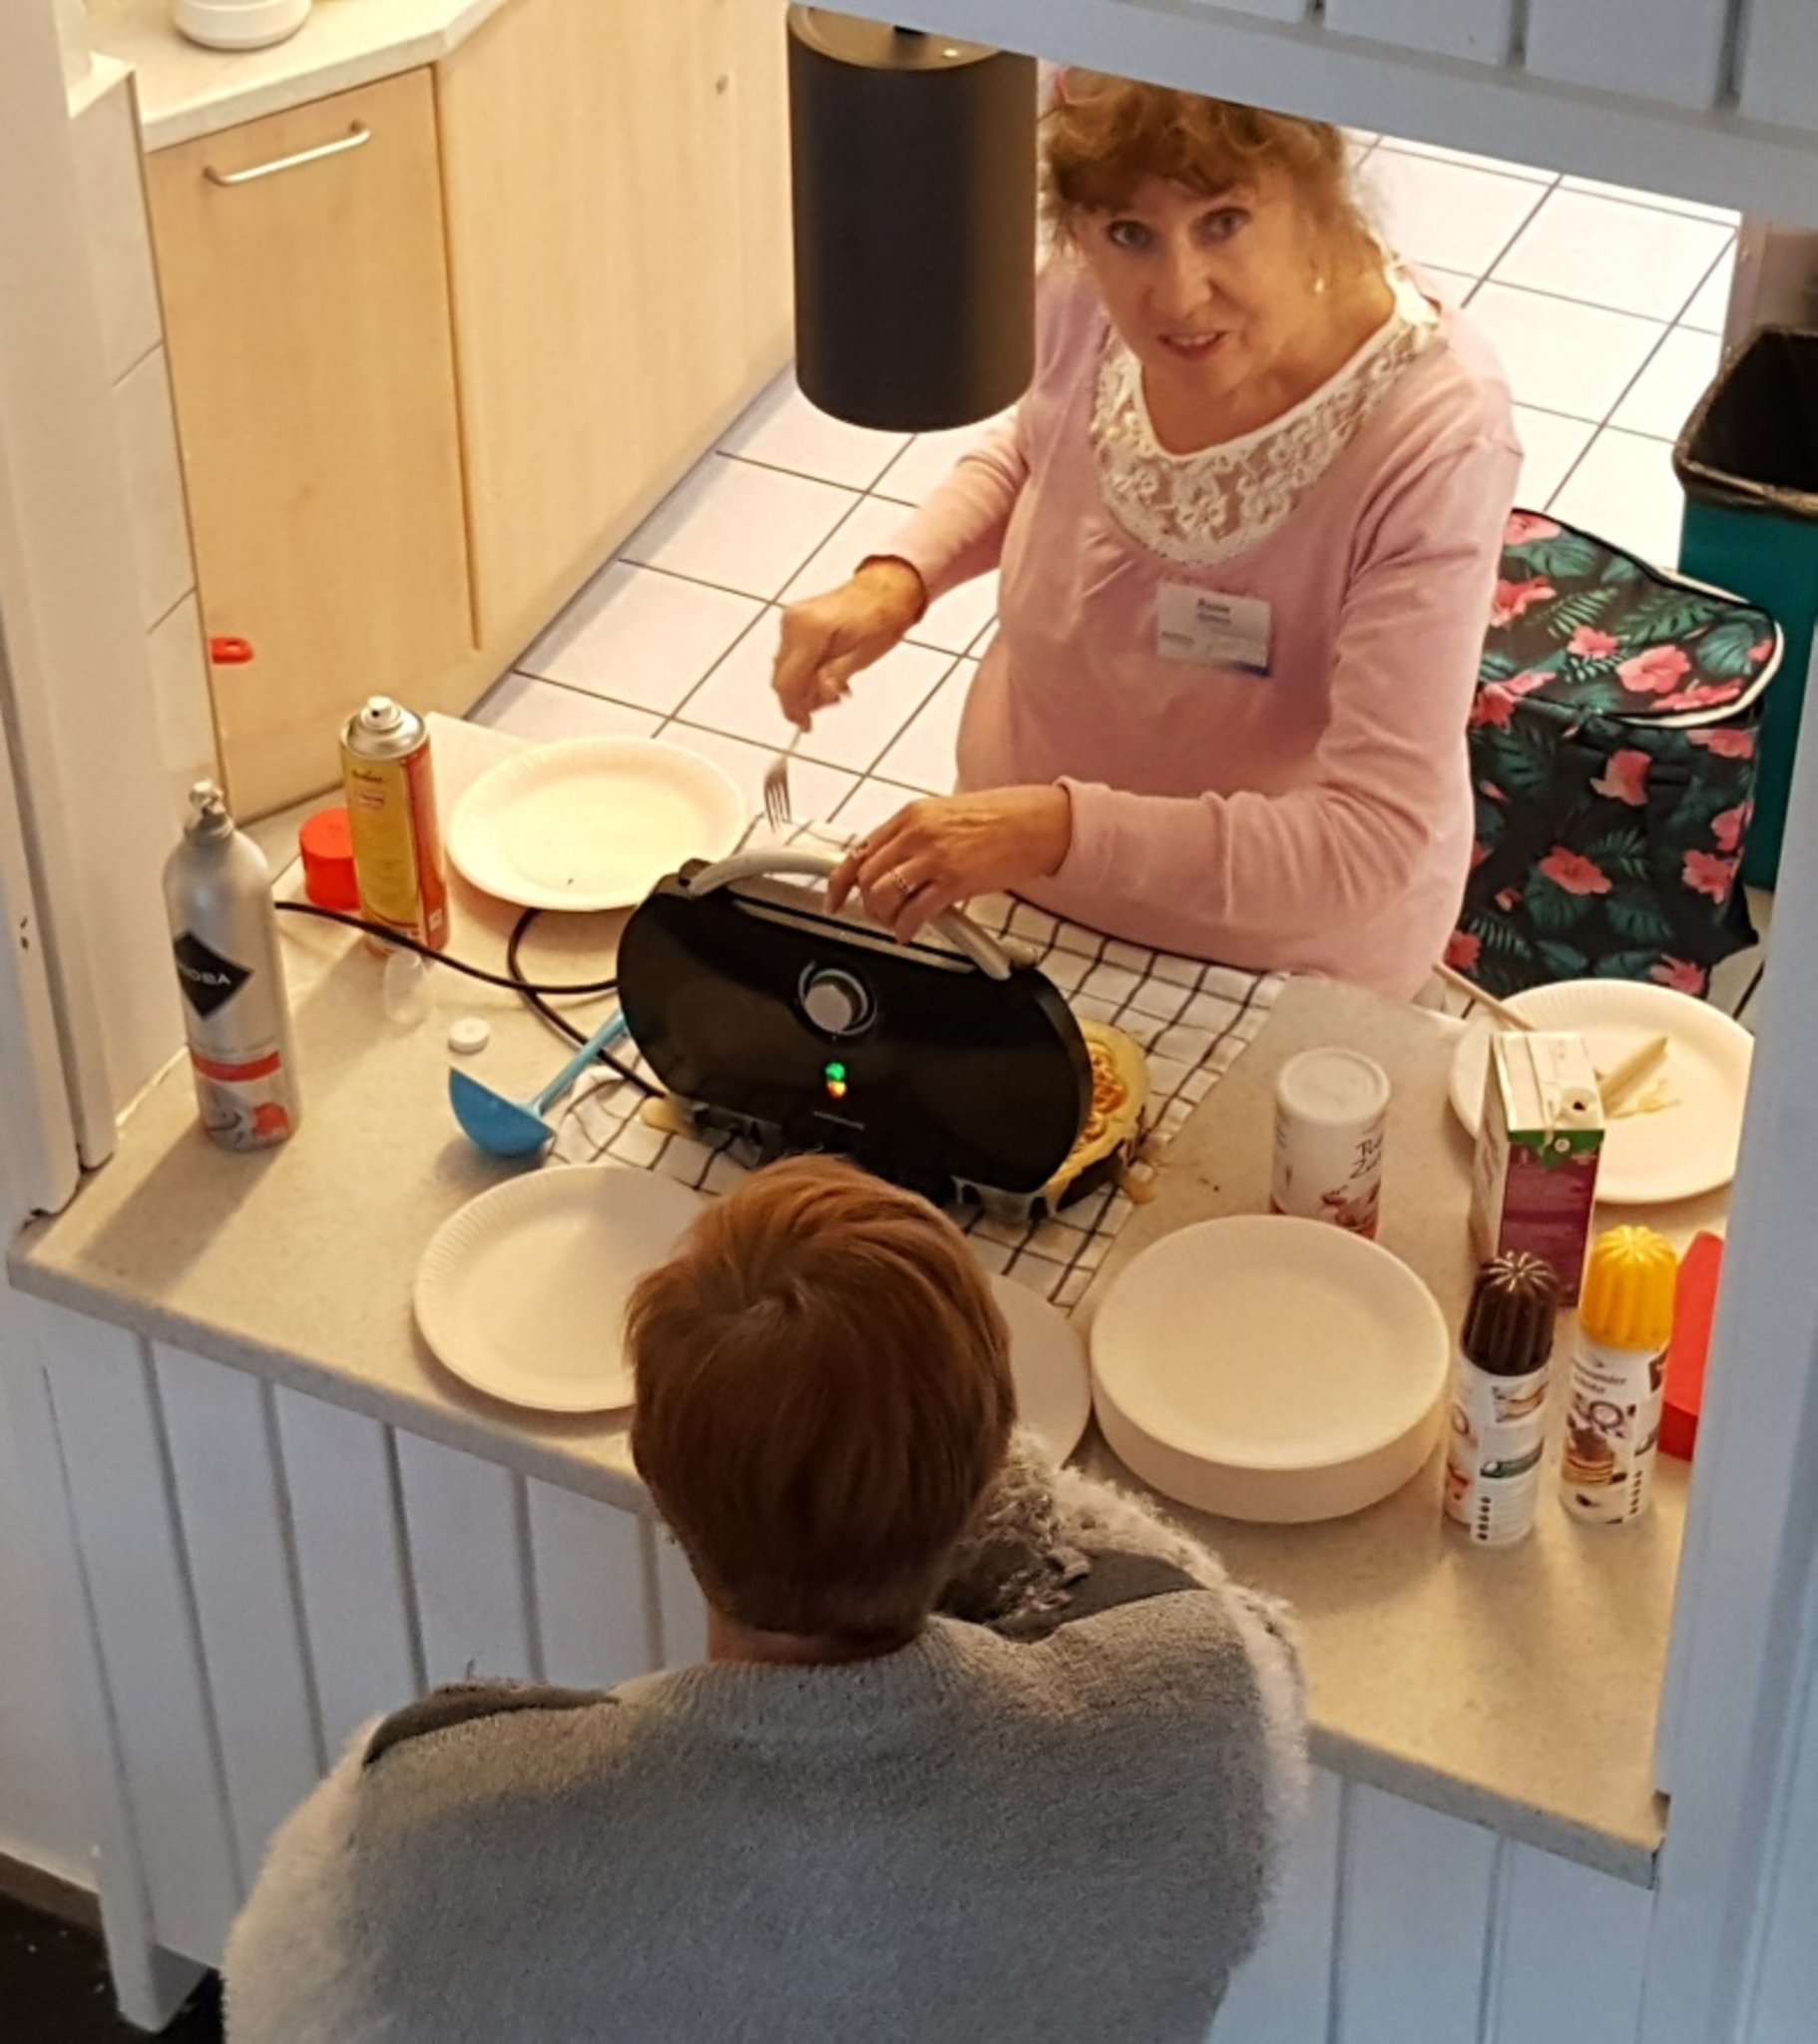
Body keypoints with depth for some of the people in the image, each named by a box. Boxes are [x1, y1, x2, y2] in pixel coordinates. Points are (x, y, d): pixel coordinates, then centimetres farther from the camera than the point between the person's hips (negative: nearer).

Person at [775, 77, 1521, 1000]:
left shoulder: (1435, 439, -35)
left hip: (1284, 971, -5)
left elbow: (1373, 843, -36)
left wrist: (1060, 827, -44)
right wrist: (895, 580, -11)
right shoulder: (1086, 297, -19)